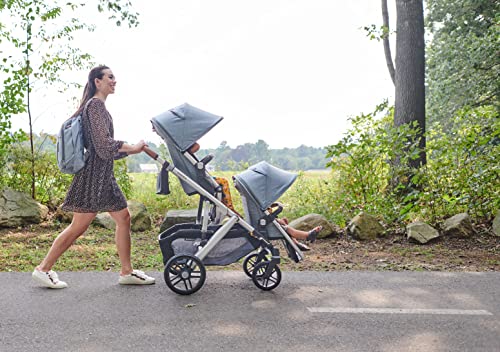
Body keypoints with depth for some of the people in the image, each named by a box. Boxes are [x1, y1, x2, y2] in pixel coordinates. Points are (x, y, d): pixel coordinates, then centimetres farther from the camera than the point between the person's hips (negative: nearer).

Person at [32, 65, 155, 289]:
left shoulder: (99, 106, 20)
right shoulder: (95, 105, -10)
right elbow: (103, 142, -20)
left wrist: (132, 149, 12)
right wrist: (132, 148, -13)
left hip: (104, 176, 10)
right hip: (94, 174, -10)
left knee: (123, 218, 7)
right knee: (78, 227, -4)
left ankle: (126, 272, 12)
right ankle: (43, 269, 8)